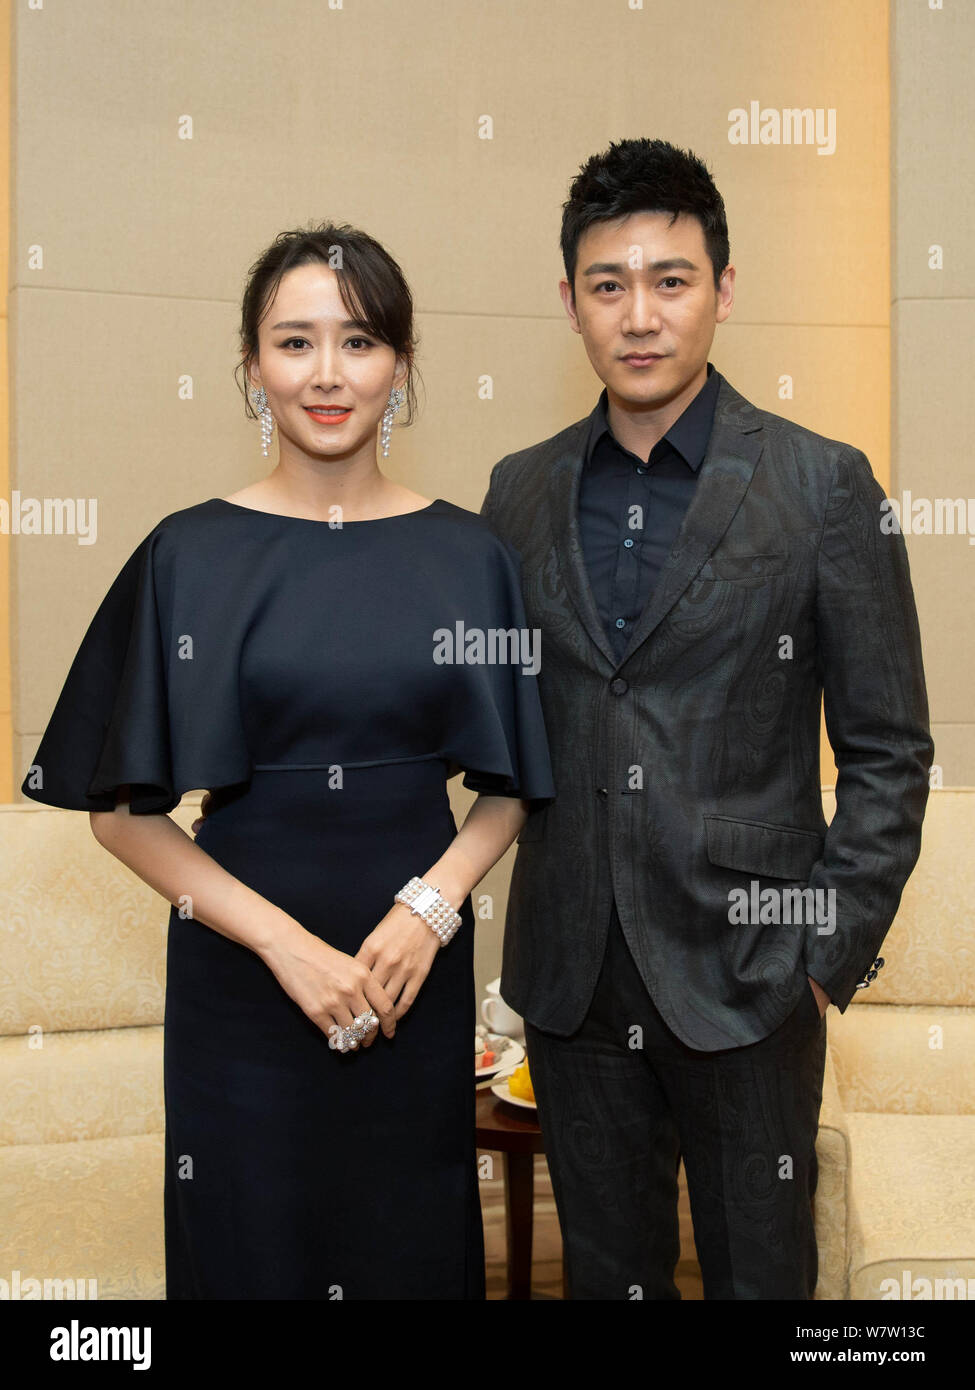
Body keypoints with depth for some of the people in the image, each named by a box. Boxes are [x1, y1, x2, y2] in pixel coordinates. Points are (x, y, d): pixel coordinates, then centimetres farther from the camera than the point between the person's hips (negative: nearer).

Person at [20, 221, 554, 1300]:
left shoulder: (466, 556, 0)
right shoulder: (190, 555, -4)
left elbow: (508, 785, 6)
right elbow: (122, 808, -4)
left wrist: (430, 905, -11)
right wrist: (282, 940, -13)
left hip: (417, 972, 2)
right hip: (241, 972, -1)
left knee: (415, 1247, 17)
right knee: (253, 1247, 13)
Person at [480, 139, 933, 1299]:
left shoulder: (822, 486, -6)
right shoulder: (521, 490, 5)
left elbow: (888, 749, -4)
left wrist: (833, 950, -8)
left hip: (746, 974, -3)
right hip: (572, 979, 3)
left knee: (759, 1270, 13)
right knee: (605, 1270, 18)